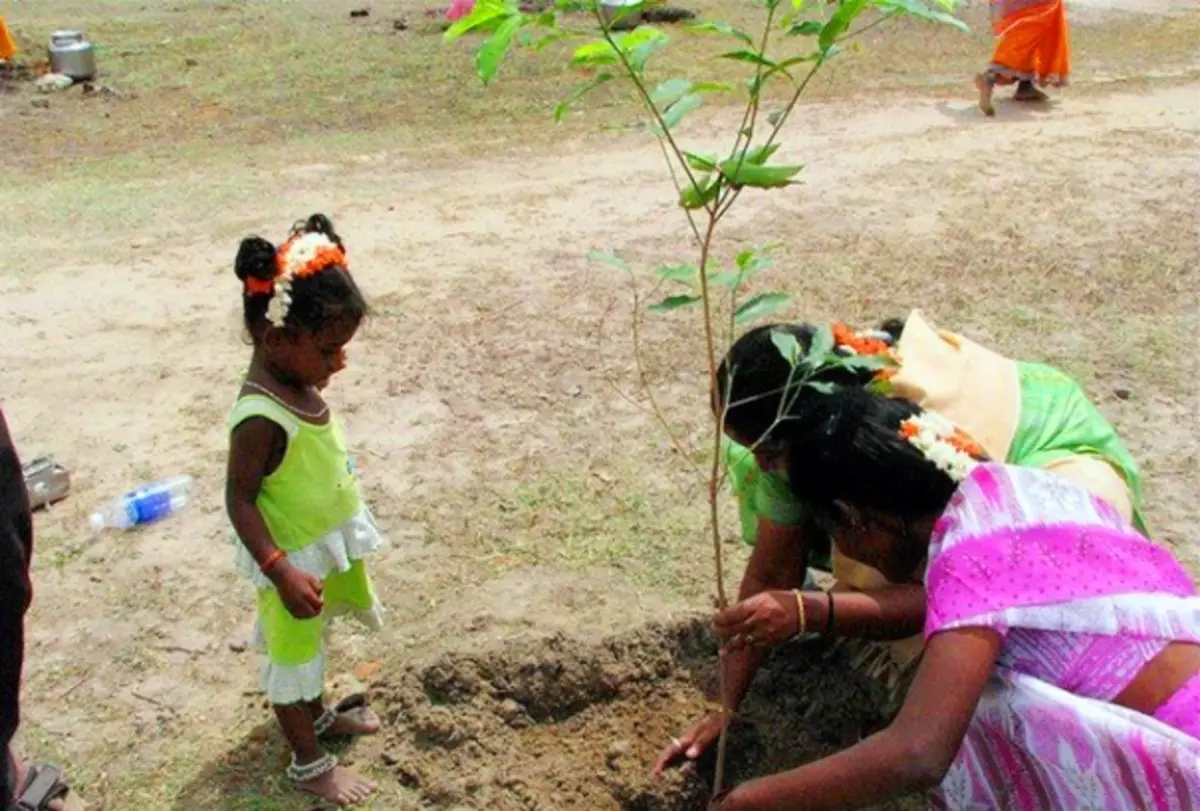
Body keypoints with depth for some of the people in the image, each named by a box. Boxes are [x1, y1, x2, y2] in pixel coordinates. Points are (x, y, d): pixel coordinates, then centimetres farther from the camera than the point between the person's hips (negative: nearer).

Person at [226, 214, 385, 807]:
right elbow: (240, 500, -27)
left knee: (308, 644, 29)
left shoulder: (298, 381, -7)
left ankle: (317, 715, 52)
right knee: (291, 655, 13)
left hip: (326, 544, 8)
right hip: (293, 557, -8)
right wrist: (282, 571, -30)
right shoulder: (261, 417, -33)